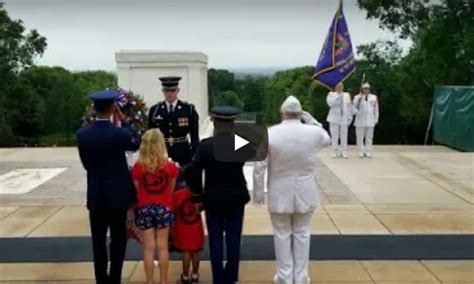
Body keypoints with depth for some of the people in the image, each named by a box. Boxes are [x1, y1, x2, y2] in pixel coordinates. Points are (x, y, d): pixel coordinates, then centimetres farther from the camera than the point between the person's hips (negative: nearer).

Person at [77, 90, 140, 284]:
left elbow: (86, 164, 5)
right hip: (117, 194, -2)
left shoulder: (82, 135, -7)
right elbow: (136, 144, 7)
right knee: (118, 239, 9)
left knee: (98, 240, 12)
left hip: (95, 196, 2)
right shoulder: (120, 133, -15)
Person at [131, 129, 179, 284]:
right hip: (164, 208, 1)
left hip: (145, 209, 0)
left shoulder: (137, 167, -9)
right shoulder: (171, 166, -7)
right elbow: (171, 190, 4)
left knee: (149, 248, 8)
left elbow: (136, 190, -3)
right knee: (162, 246, 11)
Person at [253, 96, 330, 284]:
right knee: (302, 234, 15)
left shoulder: (269, 134, -14)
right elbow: (327, 140, 16)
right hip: (305, 193, 1)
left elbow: (259, 168, -10)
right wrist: (309, 120, 14)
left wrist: (258, 193, 1)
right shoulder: (314, 132, -10)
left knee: (282, 235, 13)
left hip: (279, 194, -1)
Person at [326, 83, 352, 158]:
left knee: (344, 136, -2)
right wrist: (338, 96, -16)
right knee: (334, 136, -3)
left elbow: (350, 106, 12)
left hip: (344, 119, 2)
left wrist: (350, 117, 6)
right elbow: (330, 103, -11)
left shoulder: (347, 95, 15)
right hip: (334, 118, -2)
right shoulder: (331, 94, 7)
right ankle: (336, 152, 4)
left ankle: (343, 152, 3)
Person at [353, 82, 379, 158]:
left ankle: (368, 152, 11)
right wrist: (358, 113, -16)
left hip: (370, 121, 2)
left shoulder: (374, 97, 9)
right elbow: (353, 108, 0)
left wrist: (376, 119, 9)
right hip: (360, 121, -2)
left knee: (369, 137, 4)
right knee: (360, 137, -2)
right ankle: (361, 152, 5)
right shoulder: (357, 97, 1)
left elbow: (376, 109, 12)